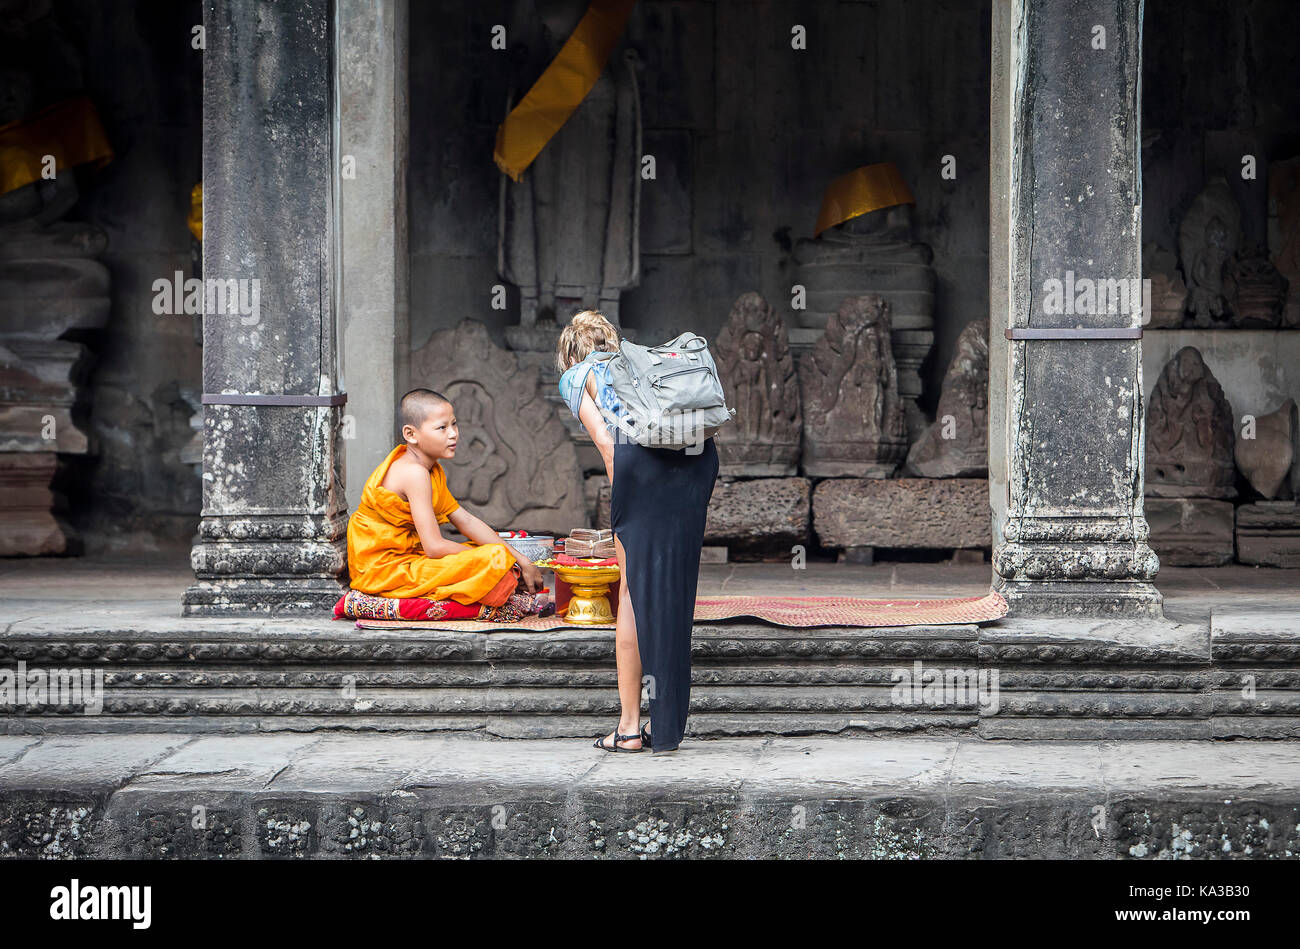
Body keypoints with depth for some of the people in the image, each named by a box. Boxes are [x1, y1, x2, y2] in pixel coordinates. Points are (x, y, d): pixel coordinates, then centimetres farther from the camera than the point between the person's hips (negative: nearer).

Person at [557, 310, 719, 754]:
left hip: (641, 454, -4)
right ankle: (664, 725, 15)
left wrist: (621, 516, 4)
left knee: (634, 587, 4)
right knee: (675, 588, 11)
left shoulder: (576, 376, 24)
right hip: (700, 451, 4)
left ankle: (629, 726, 6)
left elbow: (604, 440, 7)